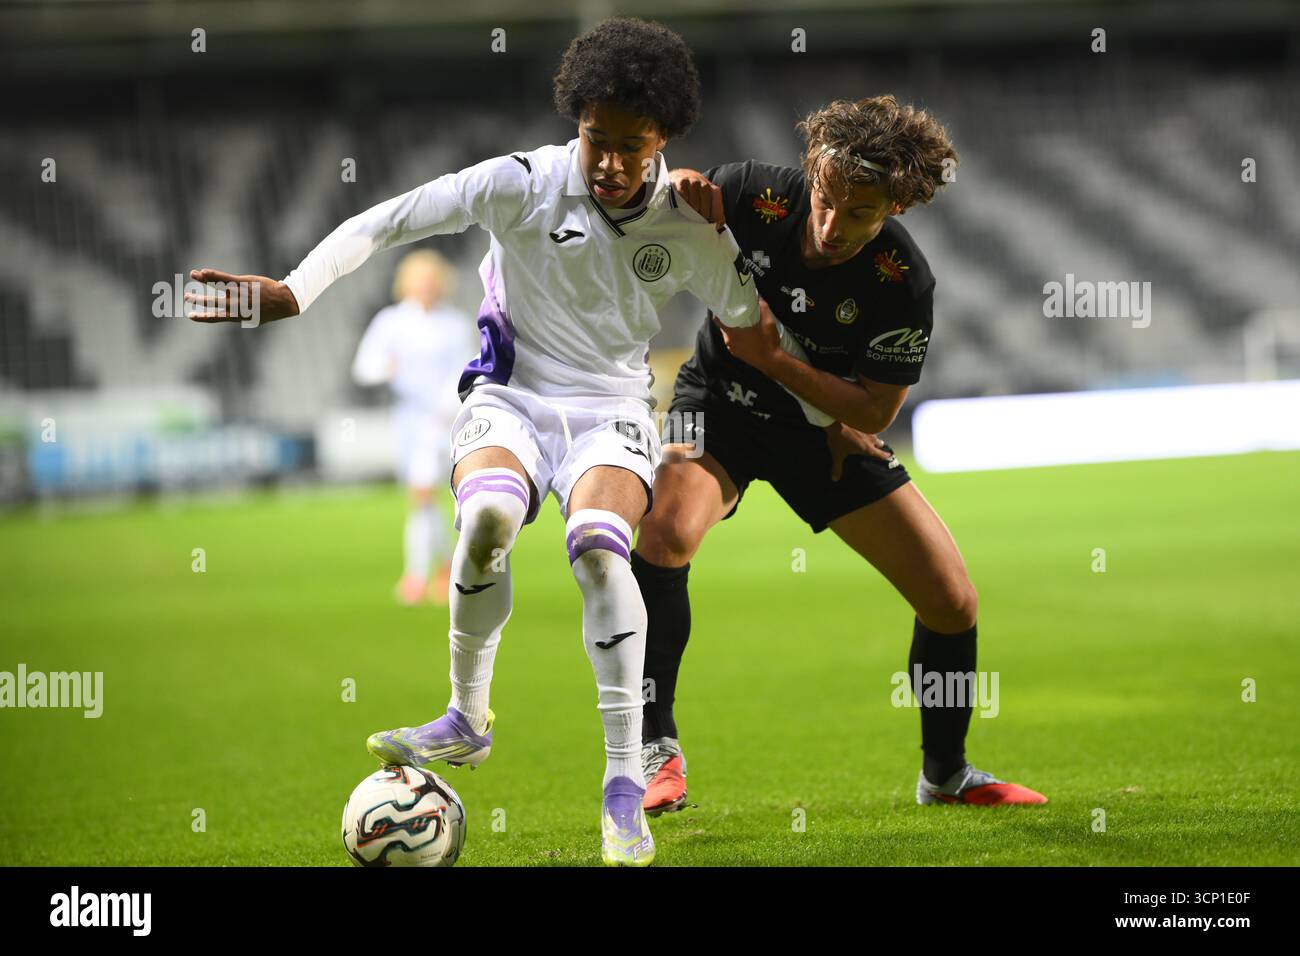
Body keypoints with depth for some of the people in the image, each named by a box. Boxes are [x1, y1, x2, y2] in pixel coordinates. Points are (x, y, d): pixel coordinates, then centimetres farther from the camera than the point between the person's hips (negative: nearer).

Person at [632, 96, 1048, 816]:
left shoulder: (904, 284, -24)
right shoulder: (757, 195, -22)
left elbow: (874, 410, -18)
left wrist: (770, 358, -29)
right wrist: (678, 191, -29)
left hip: (825, 424, 1)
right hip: (722, 402, -1)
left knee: (952, 601, -3)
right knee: (668, 531, -33)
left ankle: (946, 773, 23)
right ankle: (655, 750, -19)